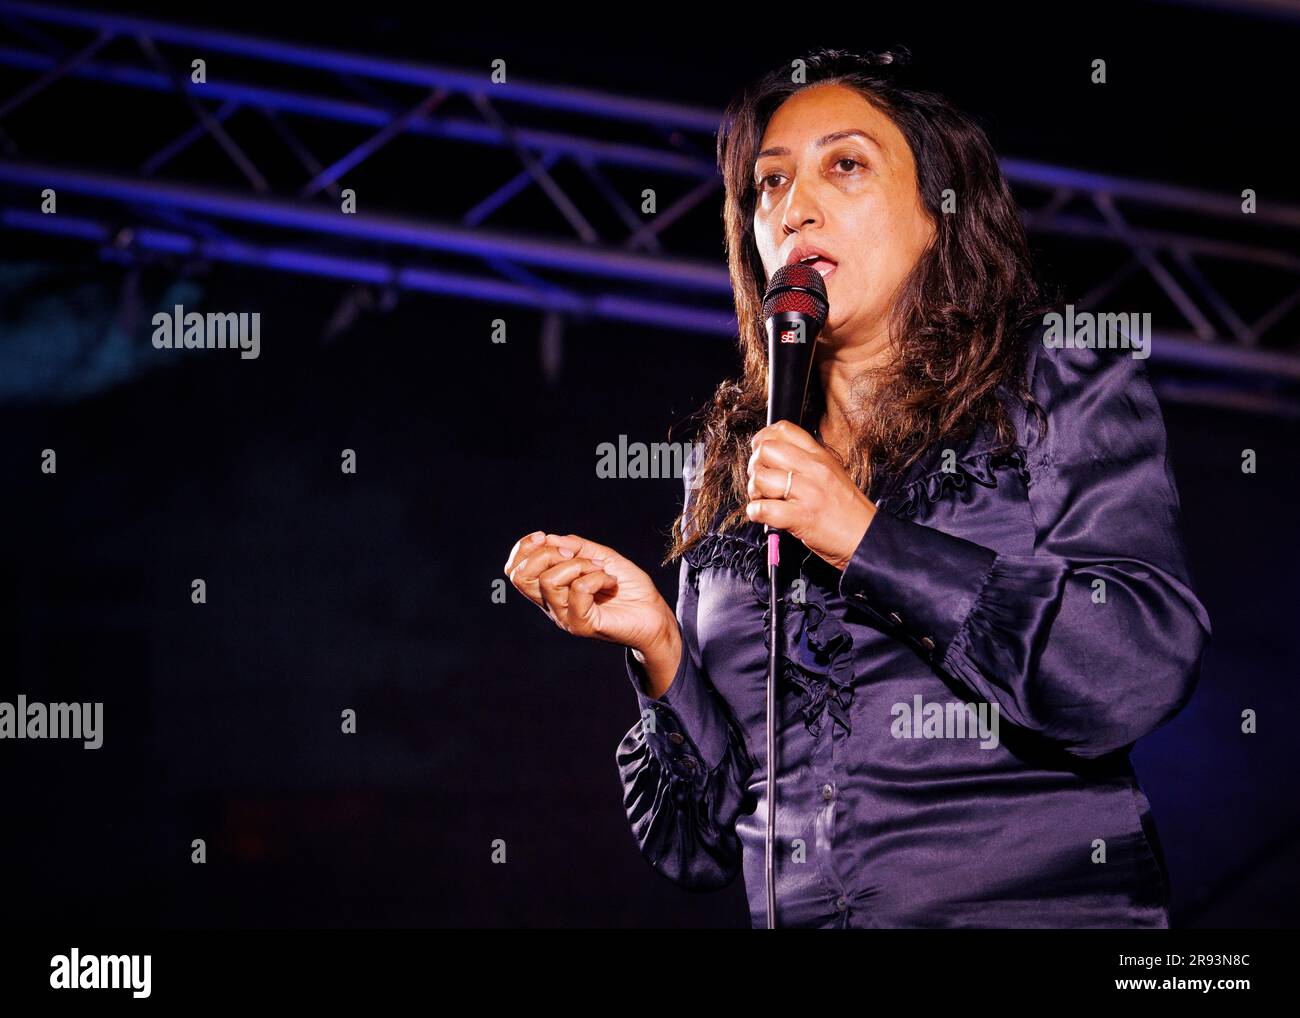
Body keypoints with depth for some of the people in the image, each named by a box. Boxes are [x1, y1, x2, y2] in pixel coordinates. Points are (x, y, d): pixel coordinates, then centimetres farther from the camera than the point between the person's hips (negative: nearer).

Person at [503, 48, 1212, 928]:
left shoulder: (1061, 384, 7)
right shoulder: (728, 465, 14)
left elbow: (1145, 672, -10)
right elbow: (711, 844, 13)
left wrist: (868, 540, -9)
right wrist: (658, 643, -3)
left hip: (1043, 902, -3)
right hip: (798, 912, 3)